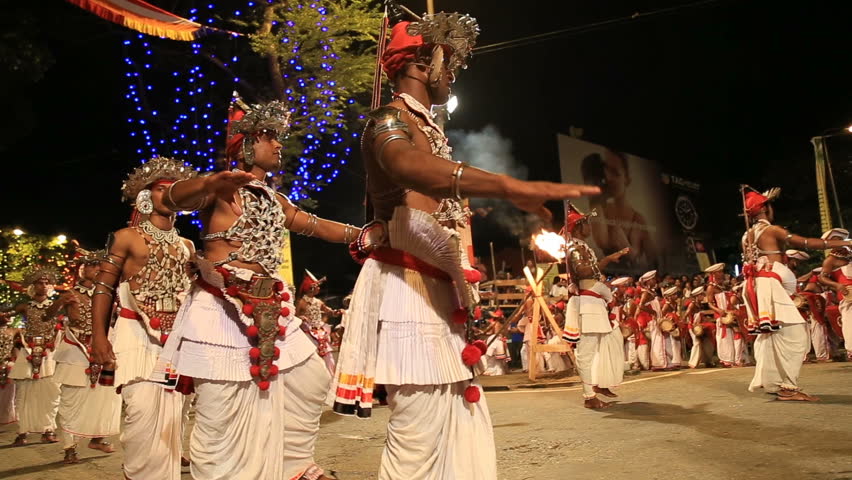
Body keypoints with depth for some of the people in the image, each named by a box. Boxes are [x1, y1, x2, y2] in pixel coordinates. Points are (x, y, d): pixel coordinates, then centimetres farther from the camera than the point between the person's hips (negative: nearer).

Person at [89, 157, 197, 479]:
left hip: (177, 336, 4)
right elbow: (103, 288, -1)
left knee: (170, 415, 5)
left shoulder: (186, 245, 16)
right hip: (137, 333, -4)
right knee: (144, 411, -15)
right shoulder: (126, 237, 3)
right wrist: (99, 336, -11)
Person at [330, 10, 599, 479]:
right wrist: (510, 187, -43)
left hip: (436, 289, 10)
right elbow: (406, 165, -32)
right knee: (421, 435, -10)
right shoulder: (391, 118, -6)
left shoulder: (425, 126, 23)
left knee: (464, 429, 11)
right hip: (408, 286, -10)